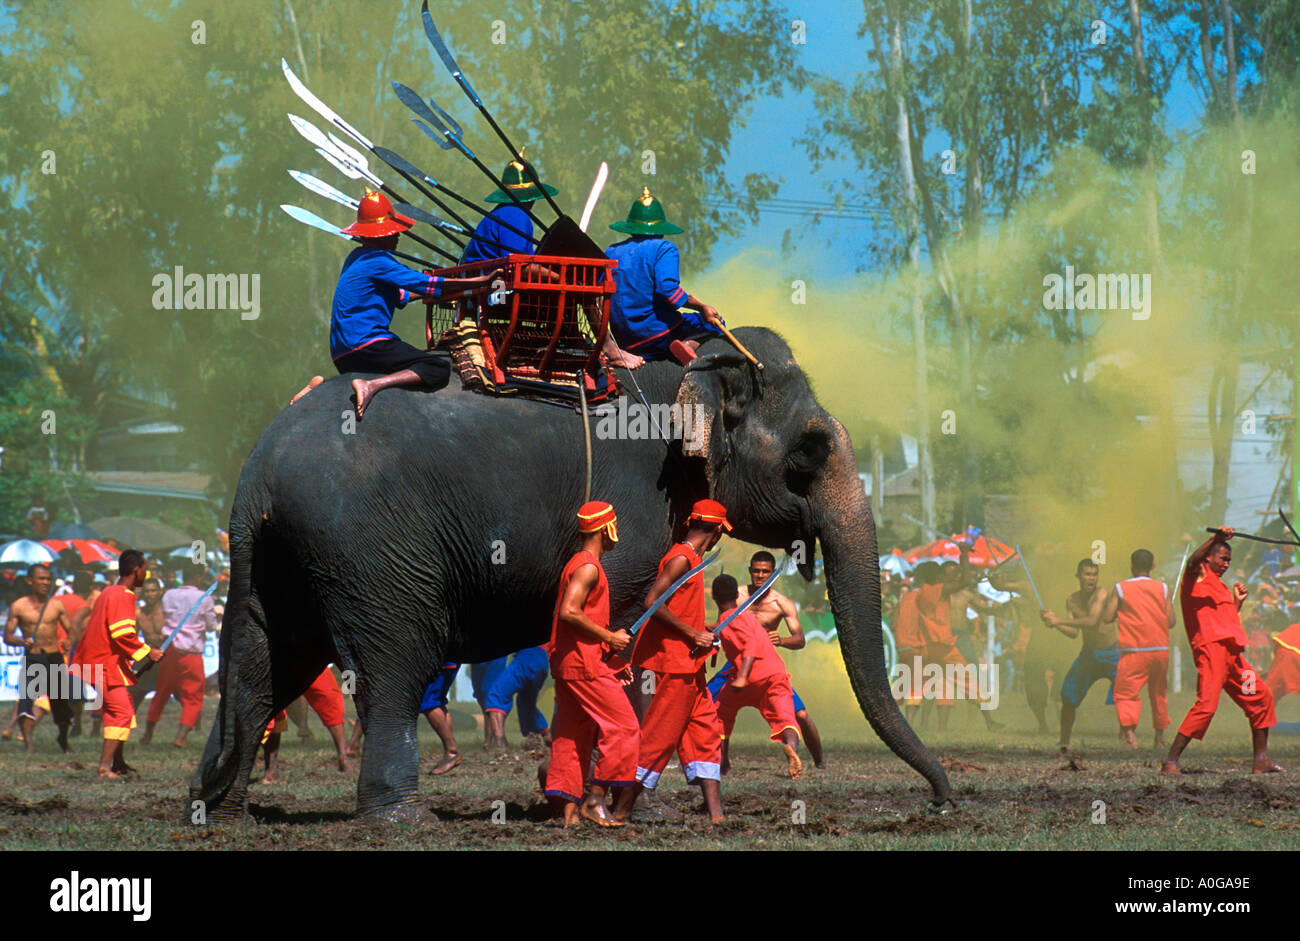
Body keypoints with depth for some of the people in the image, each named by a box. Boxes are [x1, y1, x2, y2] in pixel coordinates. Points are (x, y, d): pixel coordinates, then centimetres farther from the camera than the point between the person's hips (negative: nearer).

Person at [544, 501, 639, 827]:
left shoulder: (577, 565, 19)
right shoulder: (588, 567, -13)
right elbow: (569, 612, -25)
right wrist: (609, 638, -16)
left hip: (566, 664, 10)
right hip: (585, 665, -10)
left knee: (572, 738, 8)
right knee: (622, 727, -6)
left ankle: (569, 809, 6)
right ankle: (595, 800, -7)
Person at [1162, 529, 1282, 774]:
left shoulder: (1218, 585, 30)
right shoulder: (1199, 575, 5)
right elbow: (1193, 562, -21)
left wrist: (1238, 601, 23)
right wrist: (1216, 539, -32)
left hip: (1231, 652, 10)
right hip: (1210, 646, -10)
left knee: (1260, 696, 12)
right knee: (1206, 704, -21)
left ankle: (1261, 760, 19)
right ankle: (1170, 762, -22)